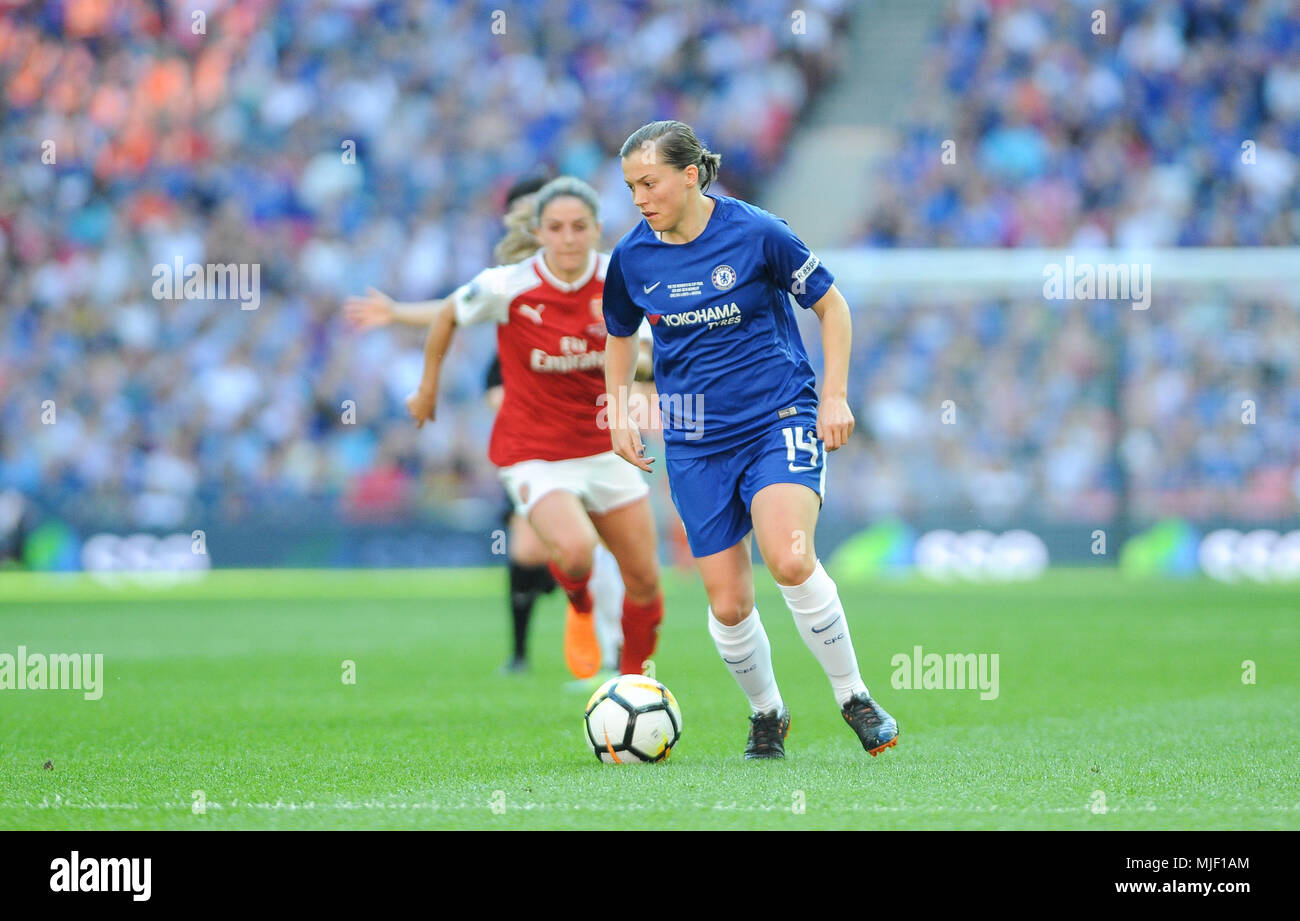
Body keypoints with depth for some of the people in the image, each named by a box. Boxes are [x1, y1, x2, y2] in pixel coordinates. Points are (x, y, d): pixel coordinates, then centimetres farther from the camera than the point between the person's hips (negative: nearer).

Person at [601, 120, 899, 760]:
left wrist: (835, 394, -5)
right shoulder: (632, 257, 1)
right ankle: (766, 714, 26)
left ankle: (853, 697, -9)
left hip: (780, 419, -4)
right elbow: (619, 335, 20)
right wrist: (617, 415, 9)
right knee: (727, 605, -1)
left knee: (789, 560, -27)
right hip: (695, 443, 4)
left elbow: (831, 304, 2)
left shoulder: (755, 233, -10)